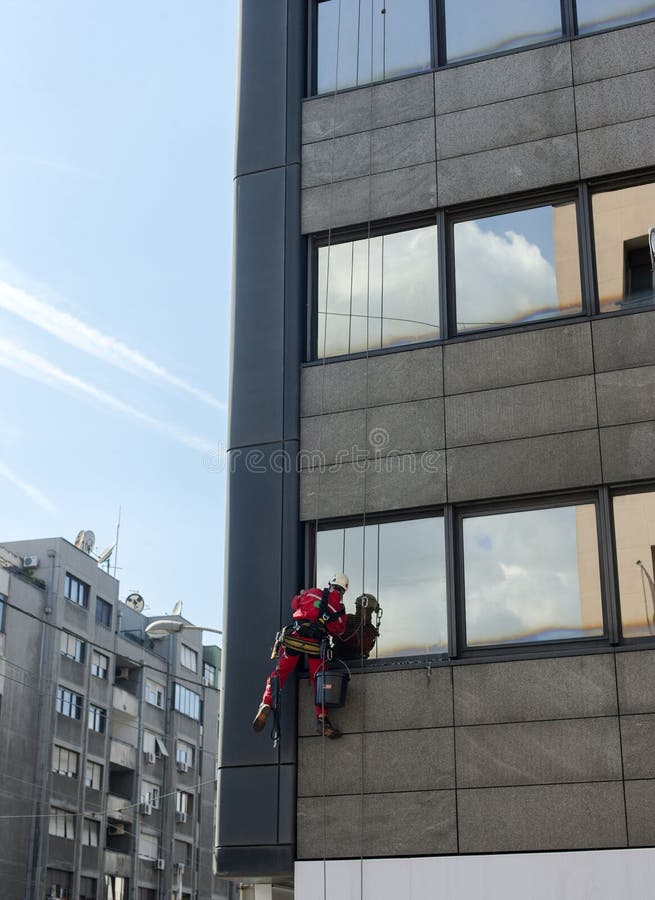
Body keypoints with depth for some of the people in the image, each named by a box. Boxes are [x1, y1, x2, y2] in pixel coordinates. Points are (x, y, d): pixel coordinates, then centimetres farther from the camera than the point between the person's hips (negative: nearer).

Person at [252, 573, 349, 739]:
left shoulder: (311, 592, 16)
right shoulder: (339, 605, 12)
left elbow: (294, 604, 30)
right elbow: (339, 630, 16)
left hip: (295, 636, 1)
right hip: (316, 643, -1)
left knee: (280, 671, 5)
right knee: (319, 680, 6)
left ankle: (266, 704, -14)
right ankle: (322, 720, 0)